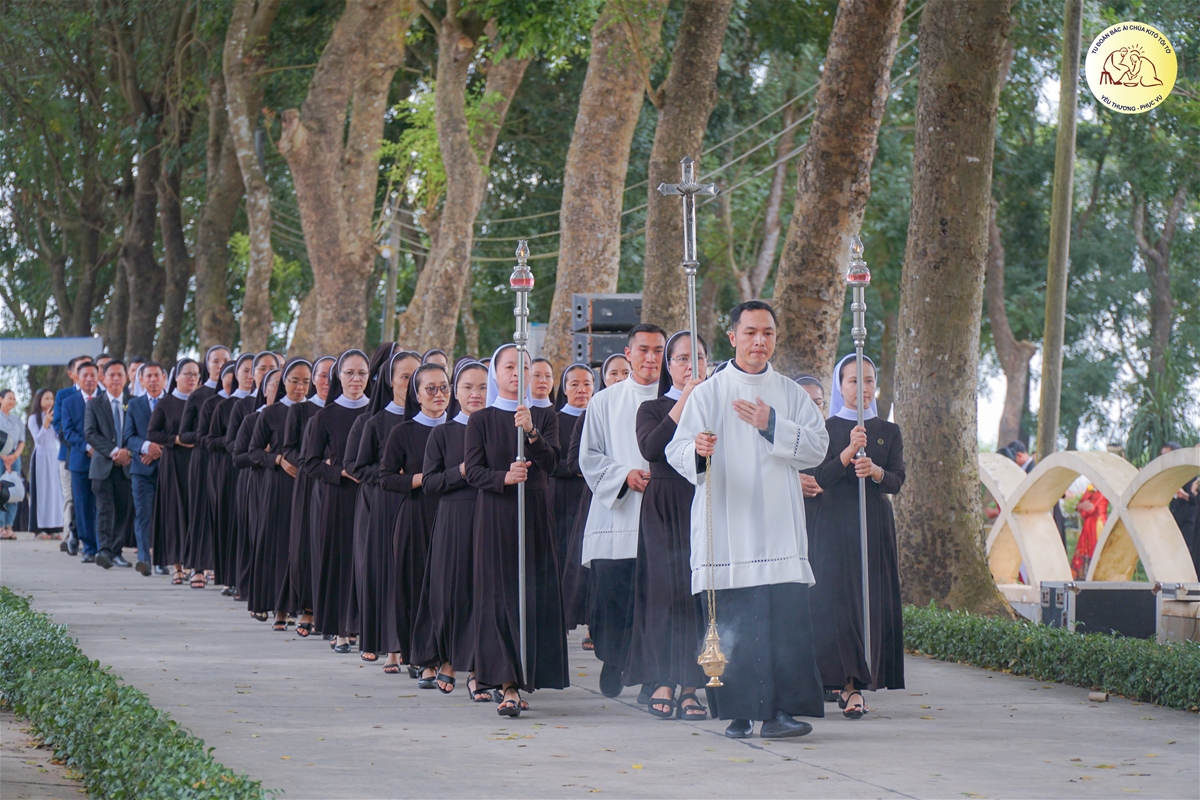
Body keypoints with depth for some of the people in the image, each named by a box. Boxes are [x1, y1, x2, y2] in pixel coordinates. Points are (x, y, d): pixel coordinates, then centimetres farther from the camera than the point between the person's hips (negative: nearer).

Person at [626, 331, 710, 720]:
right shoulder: (653, 409, 10)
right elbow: (650, 447, -12)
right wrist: (683, 403, -14)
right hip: (665, 511, -2)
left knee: (701, 592, -5)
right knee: (668, 589, -9)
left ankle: (689, 685, -2)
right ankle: (663, 681, -5)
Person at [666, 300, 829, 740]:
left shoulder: (791, 393, 13)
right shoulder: (708, 393, 6)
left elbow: (818, 447, 3)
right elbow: (676, 451, -3)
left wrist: (771, 425, -10)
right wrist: (697, 451, -26)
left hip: (778, 526, 2)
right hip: (727, 527, -1)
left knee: (786, 616, -9)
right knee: (732, 621, -3)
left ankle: (779, 711, -8)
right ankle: (738, 712, 3)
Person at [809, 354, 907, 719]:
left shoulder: (889, 432, 11)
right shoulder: (826, 429, 5)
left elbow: (897, 481, 2)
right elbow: (820, 478, -7)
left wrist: (875, 470, -19)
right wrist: (849, 452, -22)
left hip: (875, 524, 2)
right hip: (834, 524, -2)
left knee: (873, 602, -3)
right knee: (838, 600, -10)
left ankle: (851, 685, 3)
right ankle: (850, 684, -12)